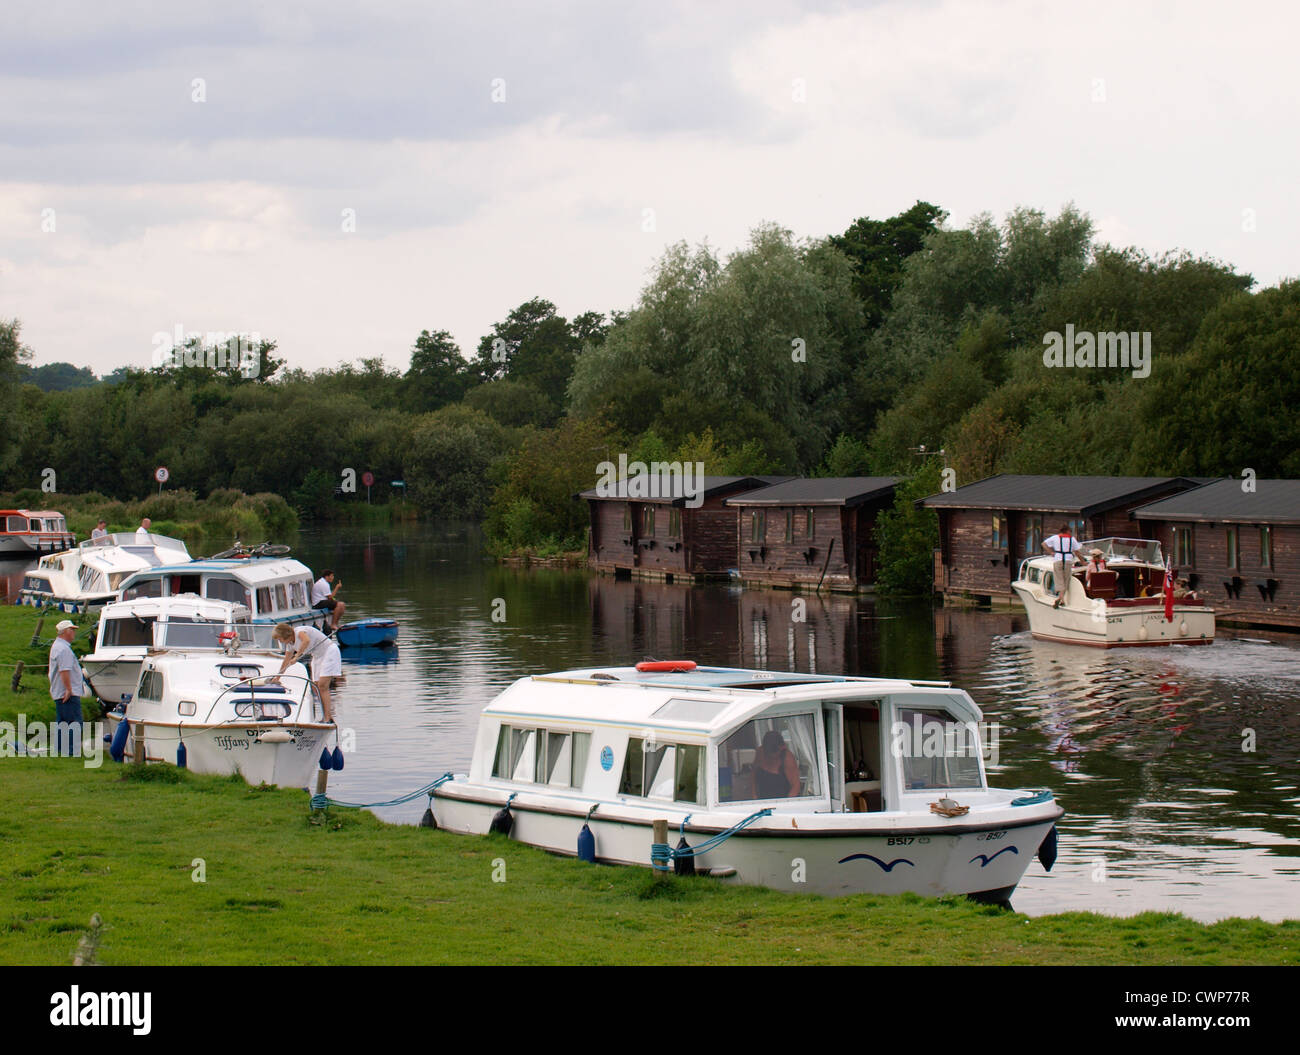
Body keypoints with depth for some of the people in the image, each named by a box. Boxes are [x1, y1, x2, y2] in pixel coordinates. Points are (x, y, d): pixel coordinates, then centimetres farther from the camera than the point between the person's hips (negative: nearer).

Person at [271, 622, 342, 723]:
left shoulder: (299, 631, -18)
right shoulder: (290, 643, 9)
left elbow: (307, 640, -41)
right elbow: (286, 662, 20)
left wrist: (296, 656, -38)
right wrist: (277, 678, 25)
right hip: (317, 657, 10)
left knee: (322, 686, -19)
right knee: (316, 688, 1)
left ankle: (329, 717, -24)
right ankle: (325, 716, 0)